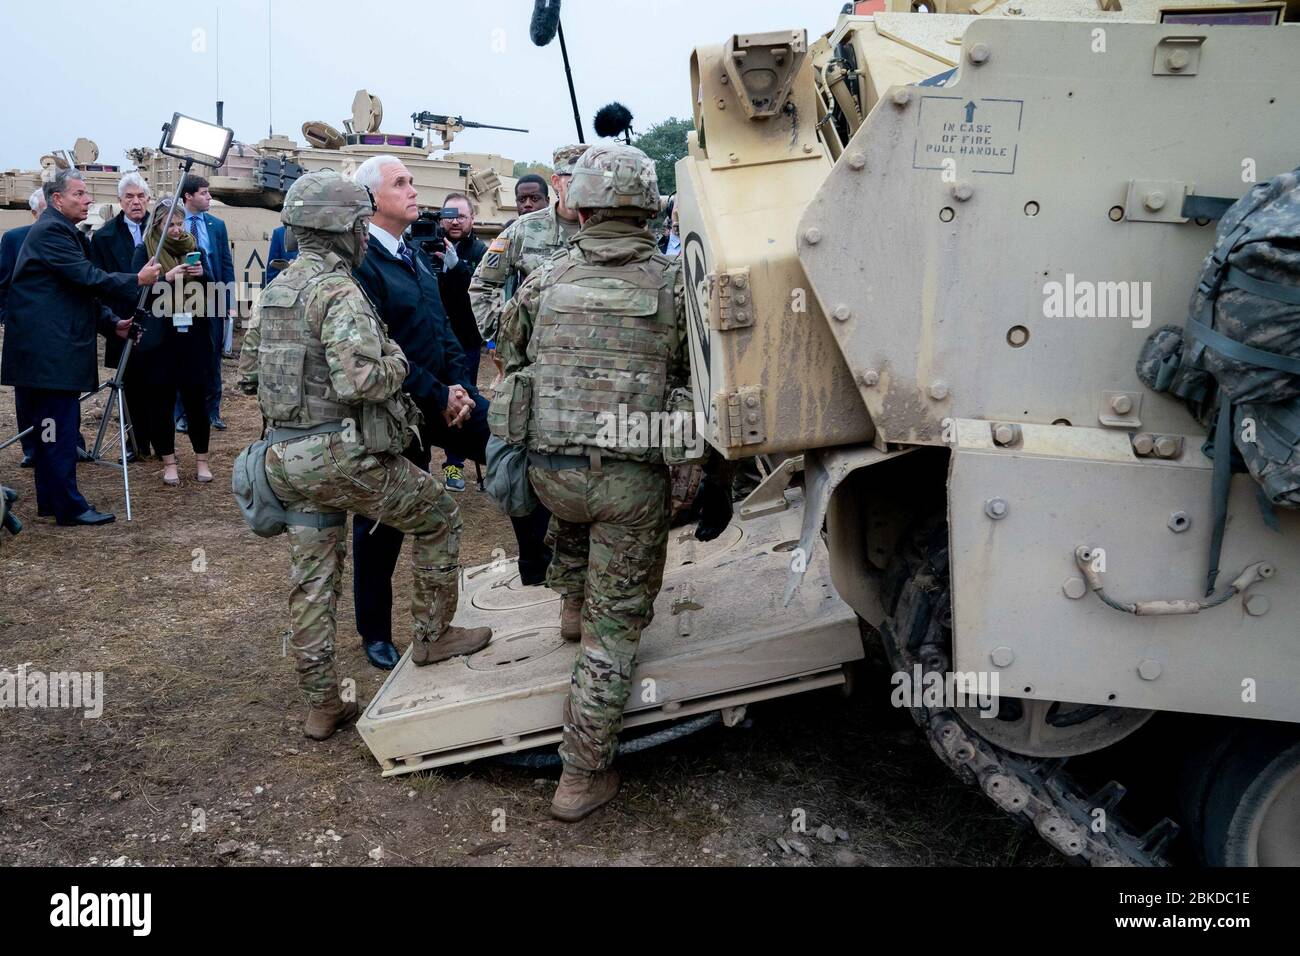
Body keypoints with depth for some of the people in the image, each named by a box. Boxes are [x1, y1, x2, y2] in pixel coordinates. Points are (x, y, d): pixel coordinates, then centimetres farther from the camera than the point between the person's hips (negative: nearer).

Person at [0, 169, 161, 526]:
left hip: (57, 347, 11)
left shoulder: (66, 232, 20)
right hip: (50, 348, -11)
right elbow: (88, 278, -20)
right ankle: (69, 507, -2)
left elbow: (80, 290, 21)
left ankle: (50, 500, 22)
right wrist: (137, 280, -14)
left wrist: (112, 323, 11)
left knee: (53, 427, 14)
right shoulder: (51, 231, -12)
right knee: (59, 428, -7)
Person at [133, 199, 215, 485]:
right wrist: (167, 277, -21)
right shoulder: (145, 251, 3)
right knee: (161, 399, 1)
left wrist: (202, 275, -11)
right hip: (160, 339, -2)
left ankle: (201, 459, 13)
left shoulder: (195, 249, 11)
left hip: (193, 337, 2)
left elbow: (212, 291, 9)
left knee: (196, 397, 1)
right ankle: (169, 462, 12)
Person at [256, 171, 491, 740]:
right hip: (341, 455, -9)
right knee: (437, 516, 12)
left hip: (286, 455, 9)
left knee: (312, 579, 12)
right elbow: (358, 381, -26)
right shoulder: (338, 292, -15)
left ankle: (321, 705, 21)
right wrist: (397, 364, -7)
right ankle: (433, 634, 21)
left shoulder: (277, 290, 14)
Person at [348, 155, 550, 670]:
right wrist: (439, 399, -18)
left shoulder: (415, 256, 11)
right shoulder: (360, 263, -17)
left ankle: (537, 566, 12)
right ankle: (375, 633, 25)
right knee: (382, 521, 7)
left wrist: (460, 387, -1)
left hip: (447, 396, 7)